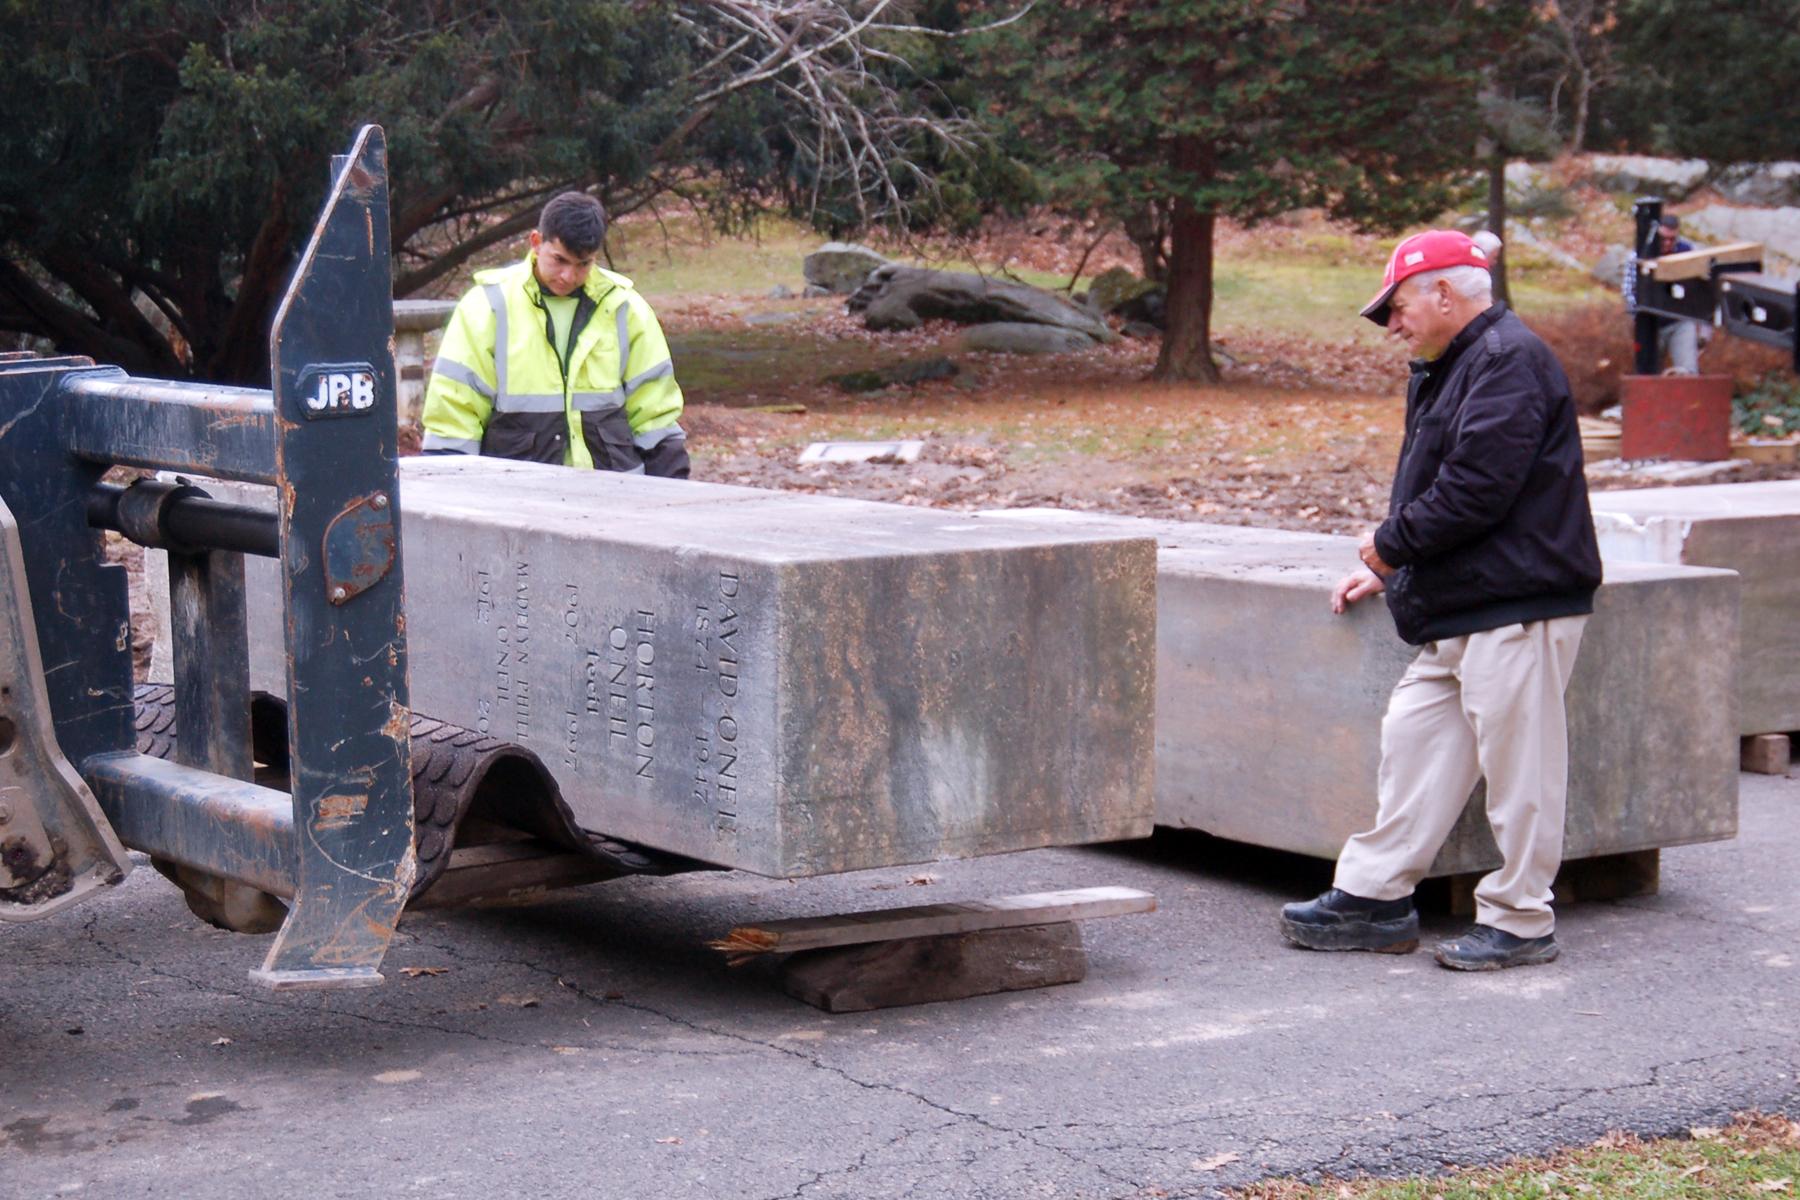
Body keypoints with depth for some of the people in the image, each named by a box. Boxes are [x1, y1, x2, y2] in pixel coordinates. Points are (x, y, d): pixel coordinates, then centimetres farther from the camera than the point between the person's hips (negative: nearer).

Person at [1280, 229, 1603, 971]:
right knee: (1415, 741, 11)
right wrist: (1389, 570, 17)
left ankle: (1520, 921, 4)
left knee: (1516, 763, -4)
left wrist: (1392, 543, -10)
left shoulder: (1508, 361, -13)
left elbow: (1476, 490, -21)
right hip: (1459, 614, 11)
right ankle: (1375, 897, 17)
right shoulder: (1448, 371, 21)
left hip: (1517, 608, -11)